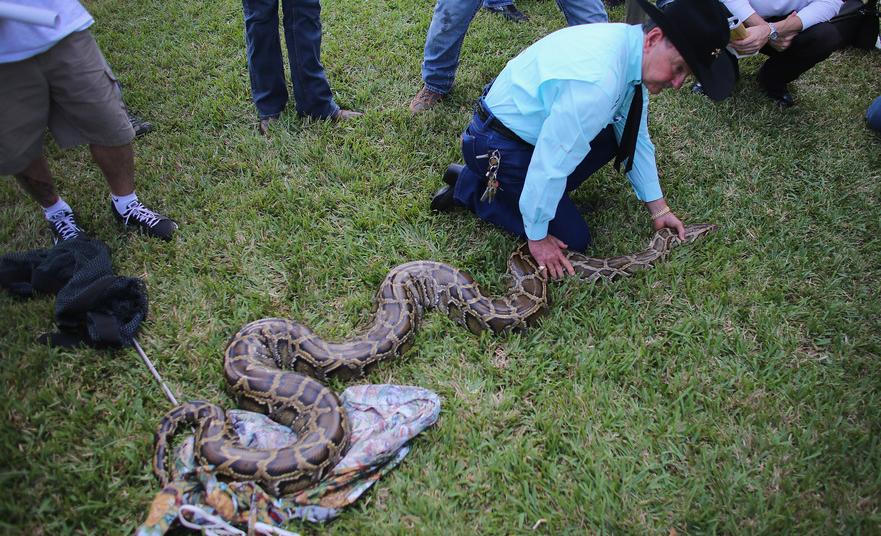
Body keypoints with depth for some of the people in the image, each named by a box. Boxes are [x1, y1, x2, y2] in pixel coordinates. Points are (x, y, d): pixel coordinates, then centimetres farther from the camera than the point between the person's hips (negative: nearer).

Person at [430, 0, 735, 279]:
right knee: (572, 239, -3)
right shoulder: (597, 82, -34)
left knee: (617, 137, 6)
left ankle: (542, 193, 10)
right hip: (497, 147, -9)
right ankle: (471, 188, 3)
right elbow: (550, 163, -29)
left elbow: (635, 135, 8)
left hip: (535, 124, 9)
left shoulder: (631, 51, -4)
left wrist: (658, 208, 13)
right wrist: (537, 237, -16)